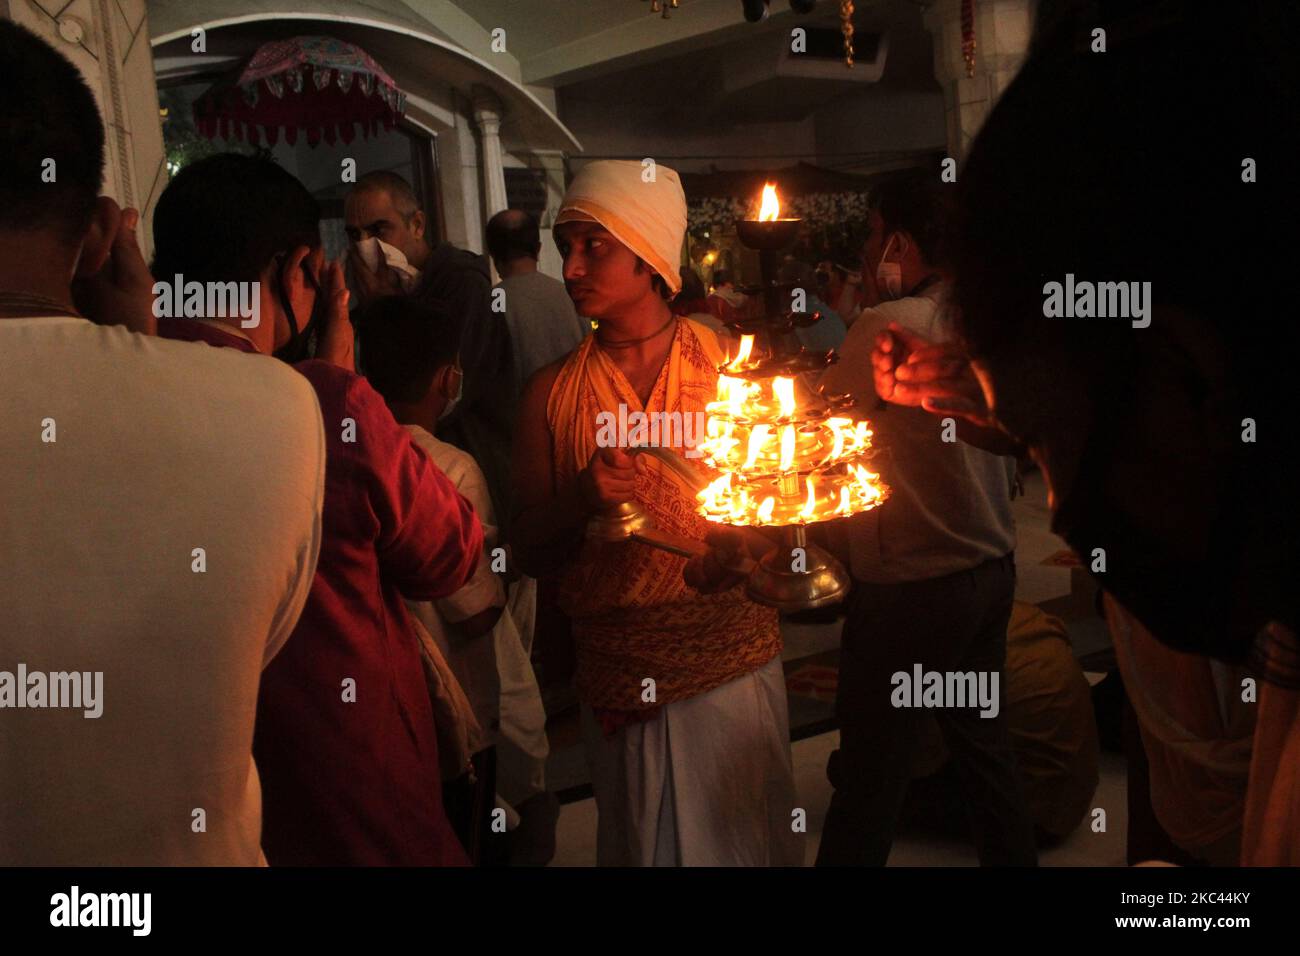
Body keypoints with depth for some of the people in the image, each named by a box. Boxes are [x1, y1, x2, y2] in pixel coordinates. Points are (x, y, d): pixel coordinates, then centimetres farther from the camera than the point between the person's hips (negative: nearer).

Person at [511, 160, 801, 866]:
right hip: (618, 674, 1)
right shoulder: (552, 393, 0)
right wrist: (583, 500, -19)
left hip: (733, 665, 0)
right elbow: (528, 553, 1)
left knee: (747, 837, 11)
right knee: (642, 843, 13)